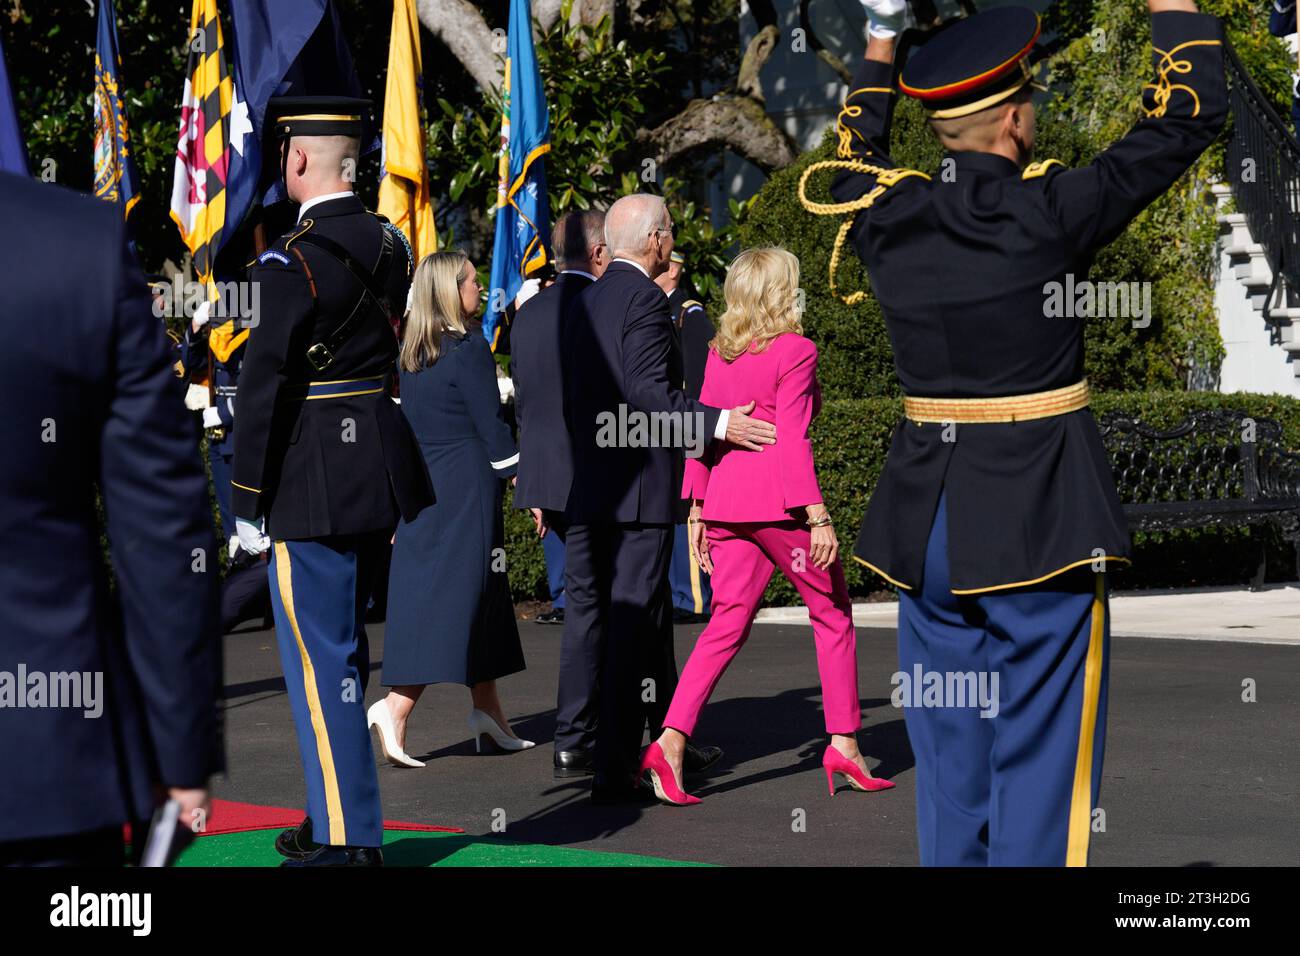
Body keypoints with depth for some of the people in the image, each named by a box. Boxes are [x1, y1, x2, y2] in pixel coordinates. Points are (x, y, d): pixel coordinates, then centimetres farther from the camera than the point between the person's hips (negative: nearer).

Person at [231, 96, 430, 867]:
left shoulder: (293, 261, -17)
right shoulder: (390, 246, 8)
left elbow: (265, 388, -16)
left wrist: (248, 504, -11)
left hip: (314, 480, -8)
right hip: (379, 468, 8)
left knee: (322, 655, -2)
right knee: (341, 647, 18)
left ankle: (350, 840, 1)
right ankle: (336, 817, 28)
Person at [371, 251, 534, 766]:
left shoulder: (412, 354, 10)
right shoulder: (469, 348, -13)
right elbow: (492, 426, -13)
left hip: (422, 485, 8)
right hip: (467, 486, -8)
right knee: (454, 594, -6)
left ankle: (488, 711, 20)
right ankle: (396, 707, -15)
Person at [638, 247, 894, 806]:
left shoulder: (719, 354, 10)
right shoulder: (794, 351, -8)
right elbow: (792, 439, -13)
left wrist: (696, 510, 12)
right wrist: (817, 517, -14)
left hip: (724, 502, 6)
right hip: (779, 505, -6)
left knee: (727, 624, 6)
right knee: (832, 615, 11)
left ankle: (671, 739, -11)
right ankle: (843, 743, 12)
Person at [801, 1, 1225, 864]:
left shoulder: (887, 217, 0)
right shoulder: (1049, 214, -14)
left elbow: (854, 152, 26)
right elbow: (1190, 112, -7)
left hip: (928, 524, 6)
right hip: (1039, 522, -6)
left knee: (948, 757, 13)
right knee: (1040, 758, -1)